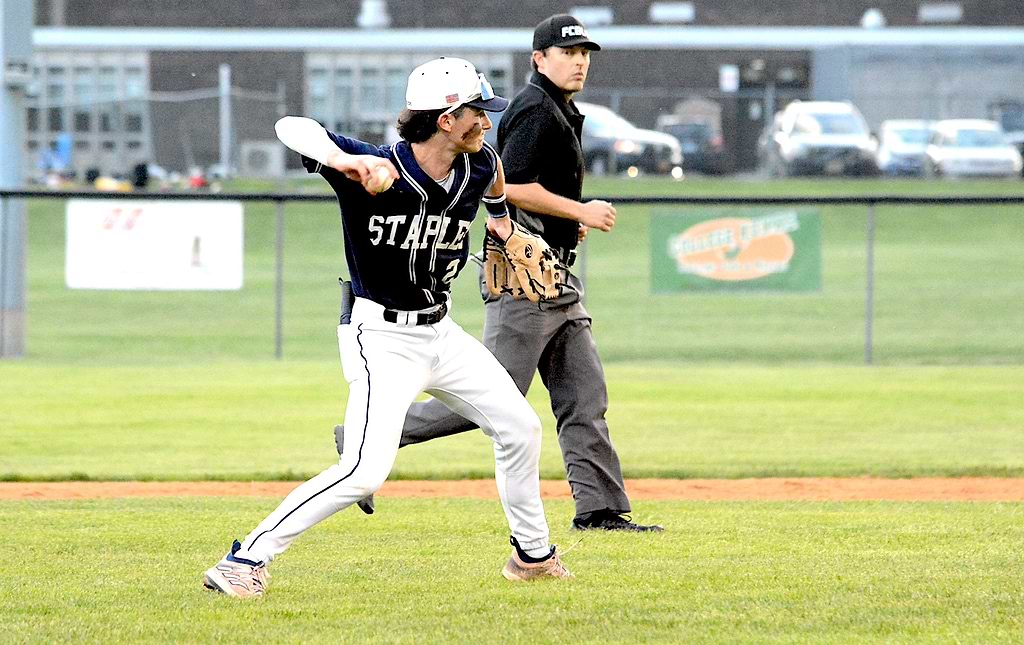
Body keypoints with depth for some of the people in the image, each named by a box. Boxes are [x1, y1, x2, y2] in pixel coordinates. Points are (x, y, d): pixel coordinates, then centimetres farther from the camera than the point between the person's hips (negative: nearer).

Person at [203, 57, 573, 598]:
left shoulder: (476, 170, -3)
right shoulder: (376, 169, -23)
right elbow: (292, 127, -35)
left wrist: (501, 218, 36)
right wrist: (347, 161, -52)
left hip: (441, 331, 8)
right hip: (381, 336, -8)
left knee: (521, 429, 13)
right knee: (366, 471, -20)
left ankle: (531, 554, 33)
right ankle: (247, 559, -14)